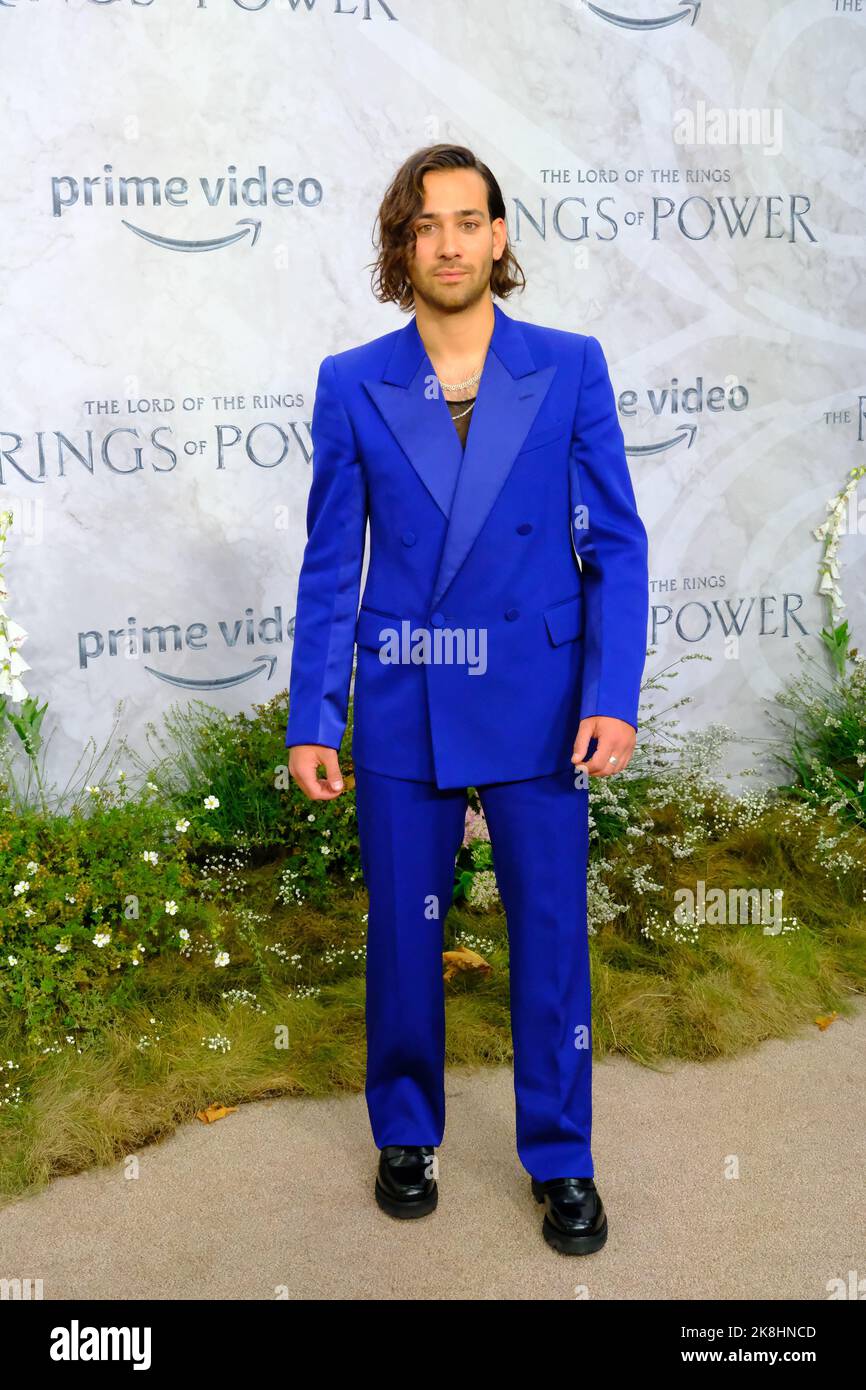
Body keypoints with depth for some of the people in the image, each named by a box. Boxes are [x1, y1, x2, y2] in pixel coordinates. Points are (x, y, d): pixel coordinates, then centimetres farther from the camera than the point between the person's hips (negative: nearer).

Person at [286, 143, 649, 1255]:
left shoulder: (570, 367, 1)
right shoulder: (352, 384, 2)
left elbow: (615, 544, 0)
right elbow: (330, 567, 3)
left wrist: (612, 697, -10)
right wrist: (312, 720, -1)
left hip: (538, 710, 0)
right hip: (402, 713, 1)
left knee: (552, 938, 7)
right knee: (402, 936, 12)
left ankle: (561, 1162, 27)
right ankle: (407, 1136, 35)